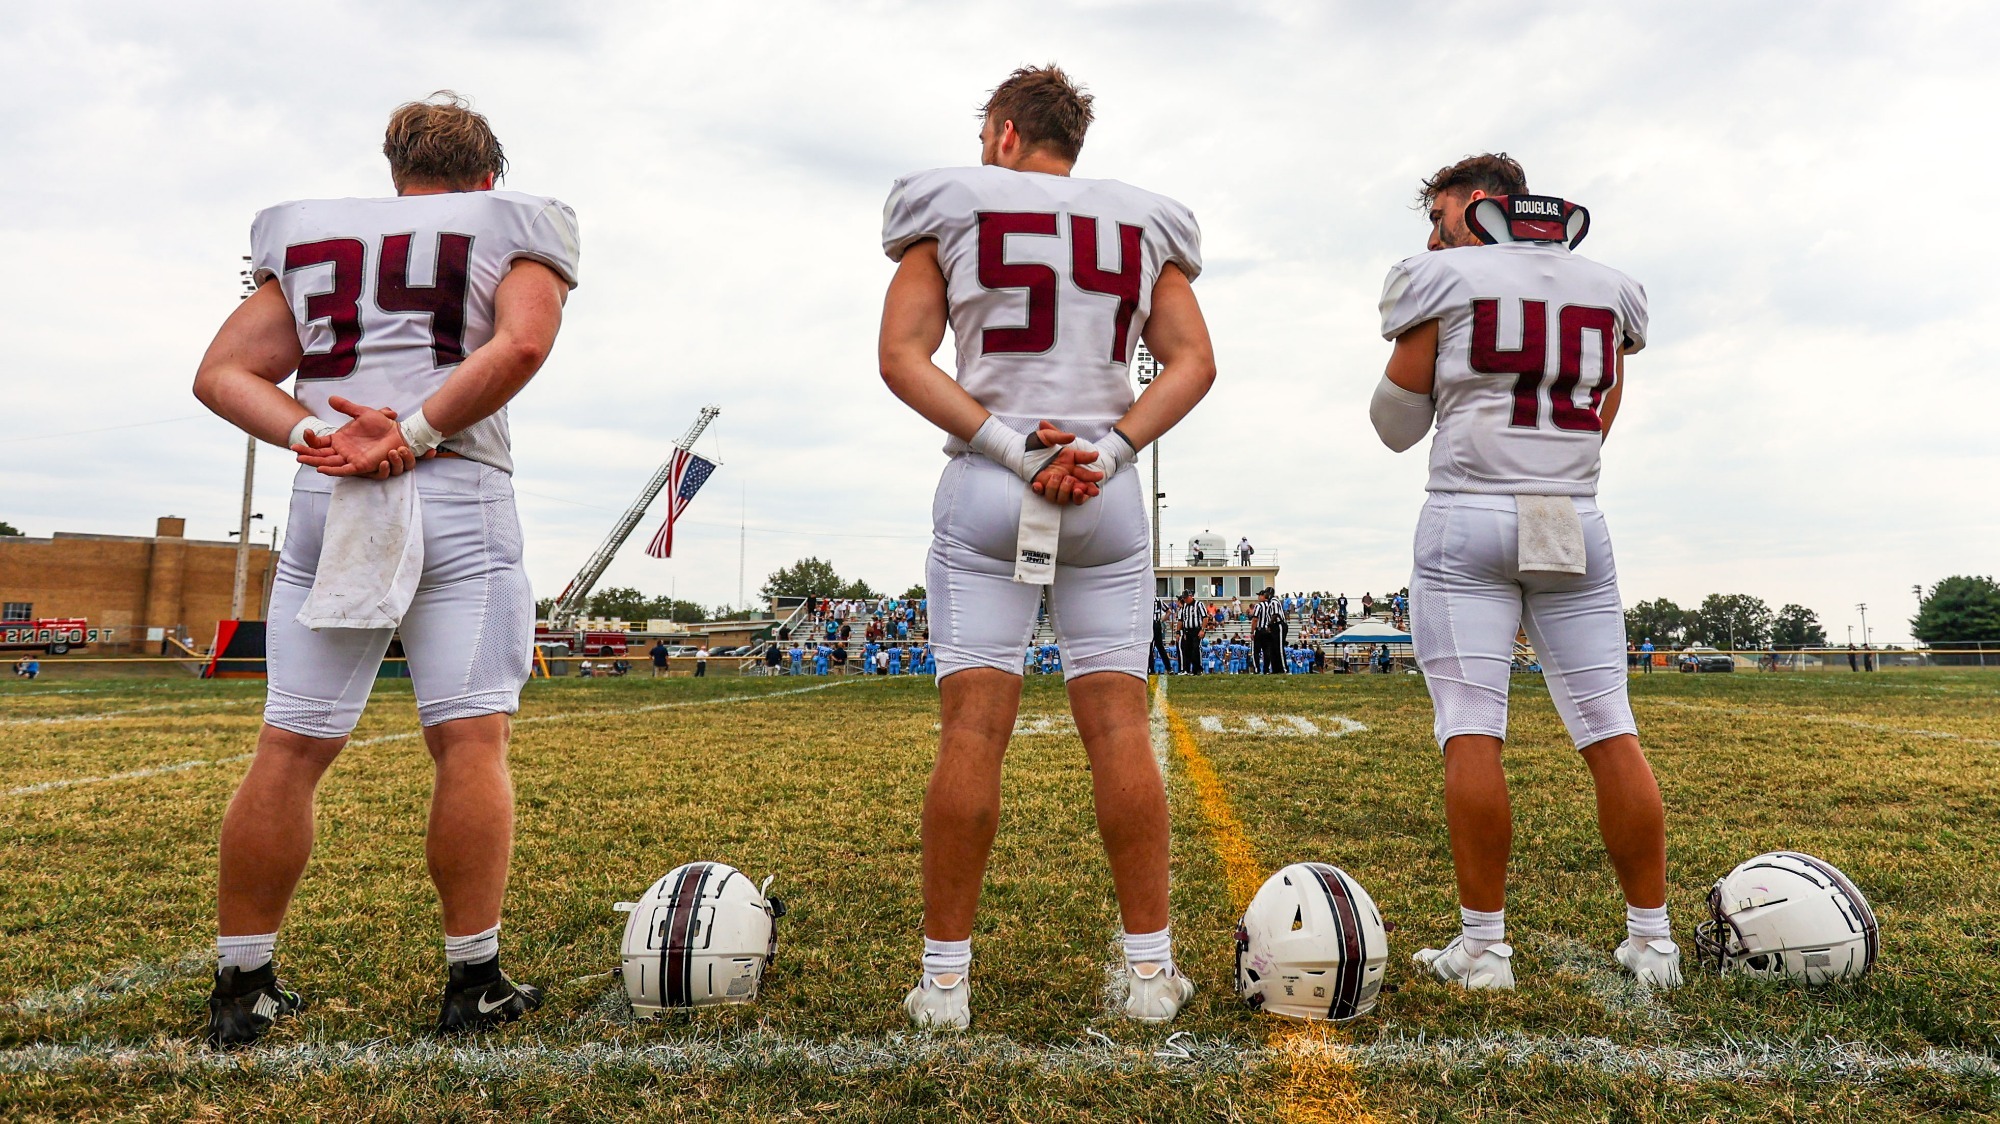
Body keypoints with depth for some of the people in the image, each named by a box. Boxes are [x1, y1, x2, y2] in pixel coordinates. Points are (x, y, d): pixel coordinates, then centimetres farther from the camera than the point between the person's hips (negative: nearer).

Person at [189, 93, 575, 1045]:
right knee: (470, 741, -1)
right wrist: (414, 436, -10)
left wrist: (311, 434, -3)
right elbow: (522, 343, -11)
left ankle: (242, 984, 15)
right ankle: (474, 981, 4)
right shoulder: (513, 230, 9)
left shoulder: (307, 238, 21)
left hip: (324, 498, 4)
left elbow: (222, 374, 12)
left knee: (292, 746, 7)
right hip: (461, 501, -3)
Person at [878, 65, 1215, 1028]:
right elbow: (1193, 362, 5)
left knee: (973, 730, -3)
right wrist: (1110, 449, -5)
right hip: (1108, 495, 2)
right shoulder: (1145, 226, 15)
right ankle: (1151, 970, 8)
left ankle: (944, 978, 4)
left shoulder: (951, 209, 8)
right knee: (1118, 727, 2)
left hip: (984, 491, -2)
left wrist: (1005, 445, -9)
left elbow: (901, 355, -3)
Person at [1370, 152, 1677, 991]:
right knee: (1610, 732, 7)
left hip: (1468, 519, -4)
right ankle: (1651, 939, 15)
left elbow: (1397, 427, 5)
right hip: (1575, 523, 5)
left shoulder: (1443, 279, 2)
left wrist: (1405, 318, 17)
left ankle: (1483, 944, -1)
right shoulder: (1609, 289, 16)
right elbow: (1599, 421, 20)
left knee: (1471, 733, -4)